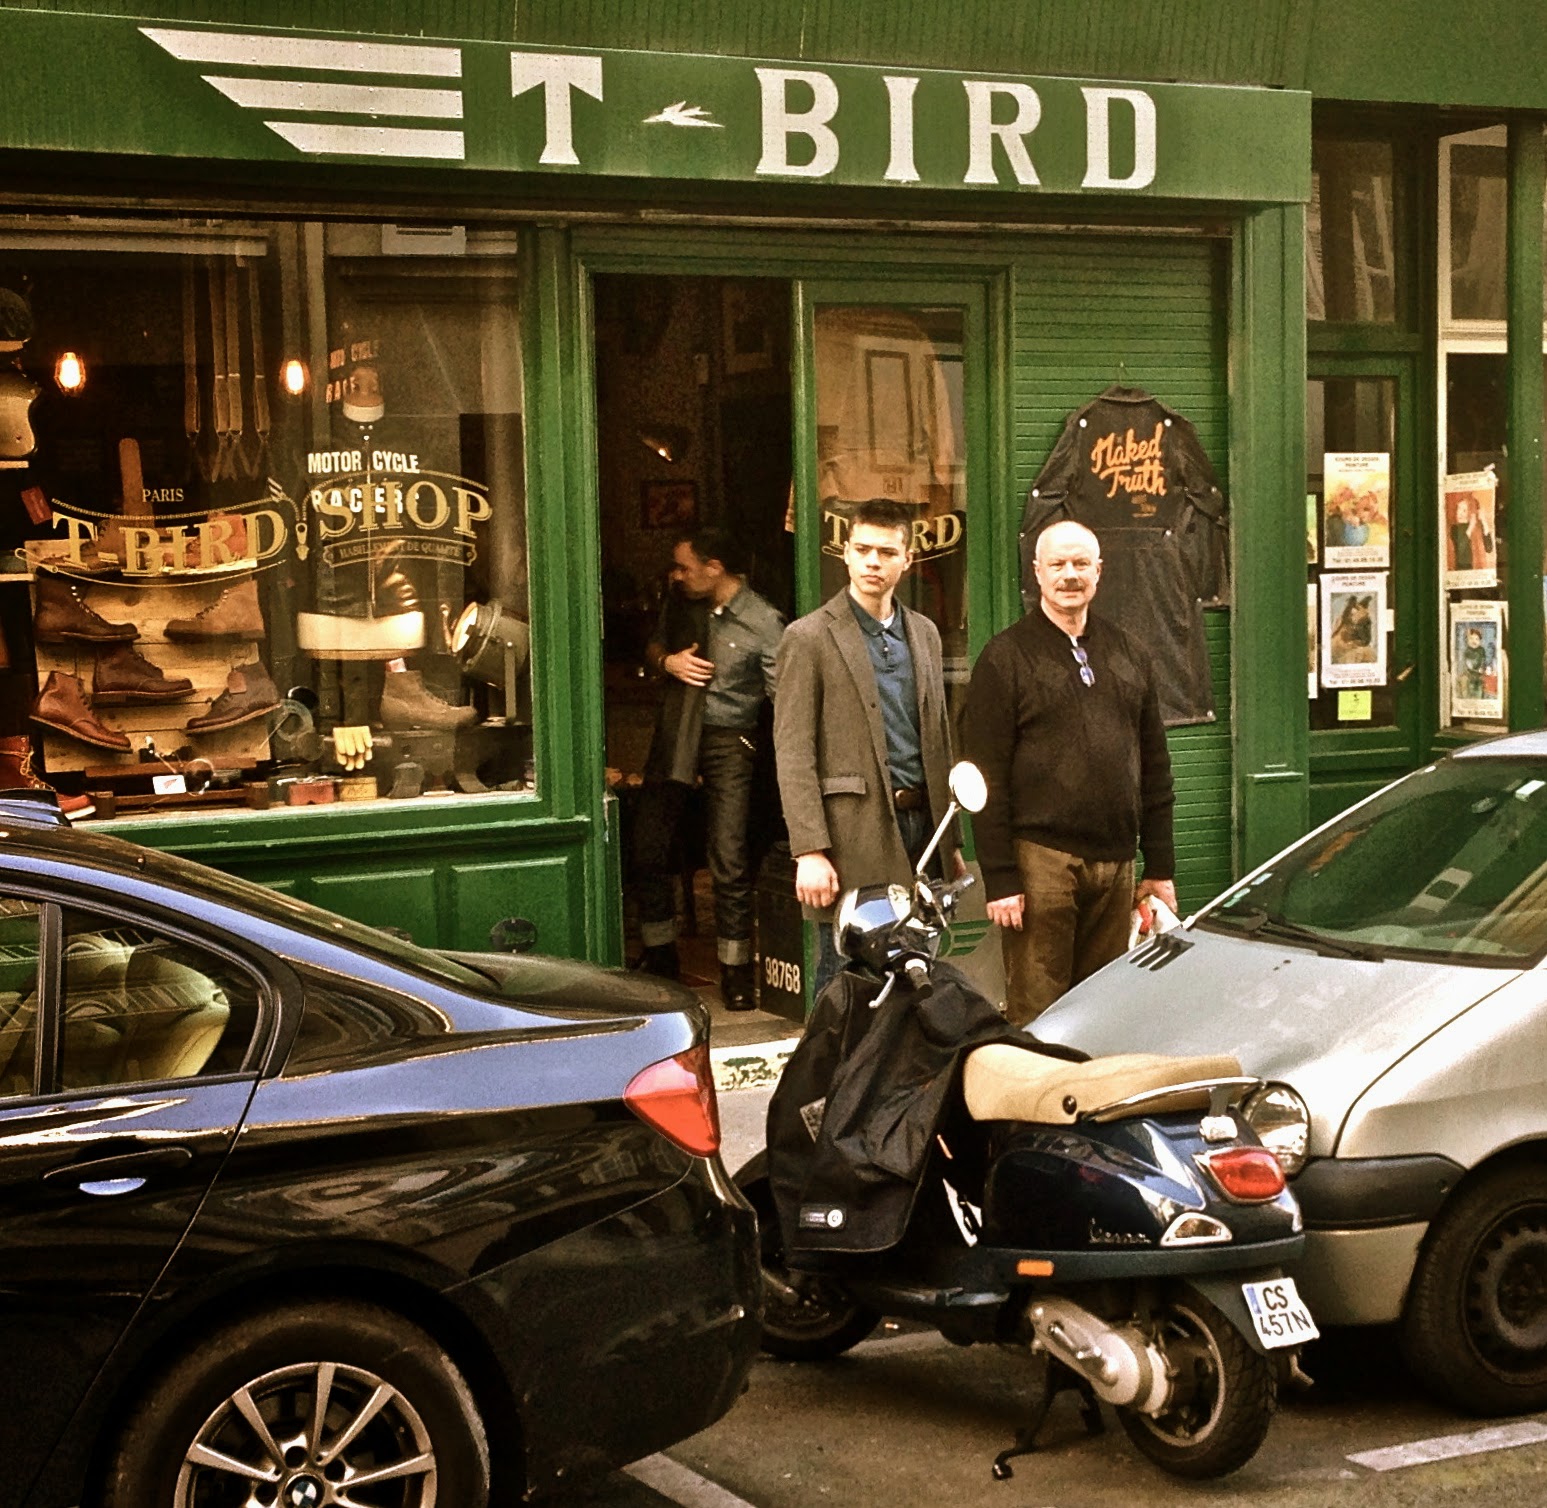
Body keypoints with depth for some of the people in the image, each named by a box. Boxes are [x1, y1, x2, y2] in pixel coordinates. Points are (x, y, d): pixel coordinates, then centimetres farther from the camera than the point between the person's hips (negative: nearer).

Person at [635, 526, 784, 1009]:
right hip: (676, 736, 6)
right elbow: (653, 646, 23)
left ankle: (735, 973, 9)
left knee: (730, 863, -6)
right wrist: (667, 661, -2)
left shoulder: (763, 621, -13)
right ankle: (660, 959, 23)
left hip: (729, 740, -6)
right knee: (648, 850, 6)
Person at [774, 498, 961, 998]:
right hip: (854, 835, -5)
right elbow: (793, 755, -8)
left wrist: (951, 839, 16)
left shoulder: (924, 633, 16)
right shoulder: (809, 637, -3)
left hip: (920, 826, 6)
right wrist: (809, 853, -16)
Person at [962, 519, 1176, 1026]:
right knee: (1037, 1017, -4)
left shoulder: (1127, 655, 15)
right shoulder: (1006, 657, 0)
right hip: (1040, 860, -5)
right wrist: (999, 878, -11)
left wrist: (1160, 868, 12)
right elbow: (988, 778, -5)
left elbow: (1155, 769, 17)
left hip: (1116, 862, 5)